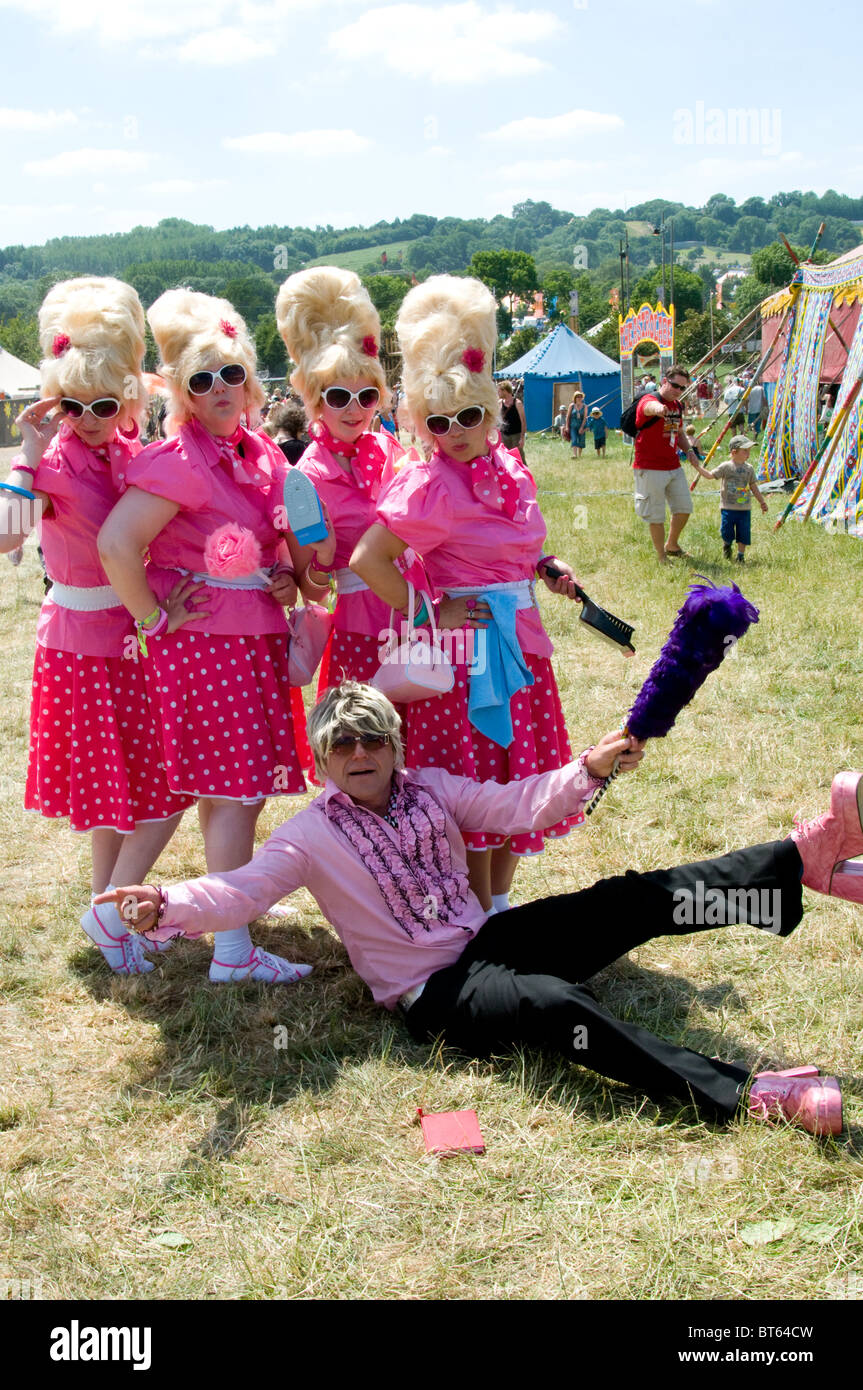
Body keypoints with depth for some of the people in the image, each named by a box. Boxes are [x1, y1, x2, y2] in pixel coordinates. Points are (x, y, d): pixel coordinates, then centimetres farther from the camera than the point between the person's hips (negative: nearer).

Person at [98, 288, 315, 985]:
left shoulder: (263, 452, 8)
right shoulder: (182, 462, -17)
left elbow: (290, 533, 23)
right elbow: (115, 543, -26)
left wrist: (290, 575, 4)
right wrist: (154, 619, -18)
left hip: (259, 635, 8)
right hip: (204, 638, -7)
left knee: (233, 789, 18)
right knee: (237, 791, -4)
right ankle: (234, 952, 4)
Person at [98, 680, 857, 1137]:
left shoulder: (429, 788, 10)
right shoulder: (311, 836, -4)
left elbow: (516, 806, 6)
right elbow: (241, 890, -16)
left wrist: (589, 769, -9)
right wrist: (165, 905, -36)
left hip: (488, 940, 5)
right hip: (435, 992, -5)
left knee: (629, 900, -17)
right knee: (552, 1003, -36)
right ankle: (741, 1093, -40)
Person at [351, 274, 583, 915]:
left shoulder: (509, 468, 6)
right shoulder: (429, 484, -16)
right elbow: (367, 560, -25)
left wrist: (545, 567, 5)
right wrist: (428, 614, -18)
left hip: (521, 641, 8)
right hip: (467, 645, -8)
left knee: (518, 780, 15)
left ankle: (501, 904, 32)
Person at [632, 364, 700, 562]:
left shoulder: (677, 405, 12)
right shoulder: (648, 400, -15)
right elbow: (650, 406, -42)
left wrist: (689, 449, 8)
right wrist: (658, 409, -66)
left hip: (674, 467, 8)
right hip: (651, 469, -8)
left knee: (684, 508, 15)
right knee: (656, 516, -1)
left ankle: (672, 545, 36)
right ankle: (661, 558, 13)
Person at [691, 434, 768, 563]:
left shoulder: (749, 468, 7)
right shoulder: (726, 467, -5)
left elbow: (753, 486, 15)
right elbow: (710, 474, -8)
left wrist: (761, 502, 17)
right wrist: (698, 467, -21)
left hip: (745, 508, 3)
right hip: (728, 507, -3)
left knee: (743, 533, 2)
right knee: (727, 532, -2)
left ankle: (741, 554, 16)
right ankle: (727, 544, 30)